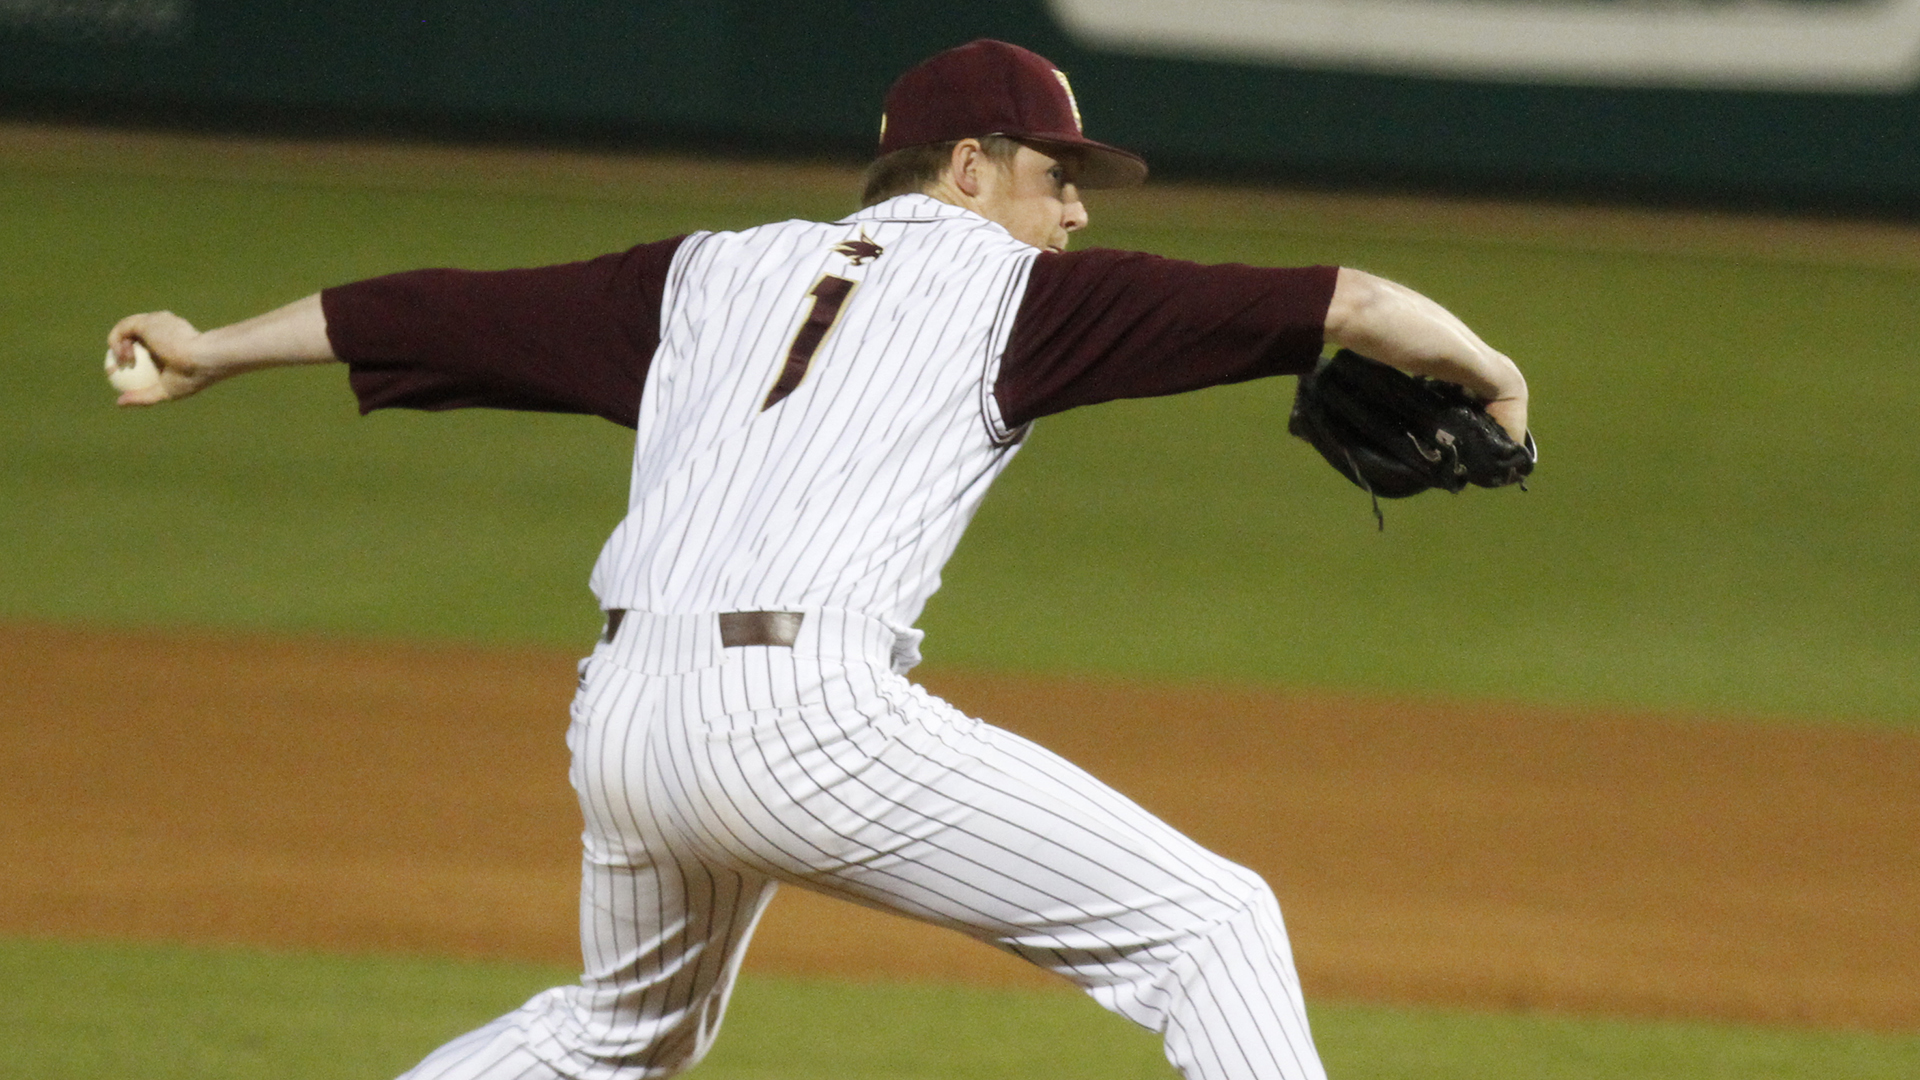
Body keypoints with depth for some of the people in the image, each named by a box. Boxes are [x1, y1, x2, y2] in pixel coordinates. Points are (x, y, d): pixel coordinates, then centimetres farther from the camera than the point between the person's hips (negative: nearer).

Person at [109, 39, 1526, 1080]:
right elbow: (1337, 303, 3)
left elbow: (472, 310, 26)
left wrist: (219, 350, 34)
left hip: (622, 721, 7)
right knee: (1209, 925, -4)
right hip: (809, 715, -7)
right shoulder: (1015, 292, 8)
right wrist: (1489, 371, 18)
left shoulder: (717, 273, 23)